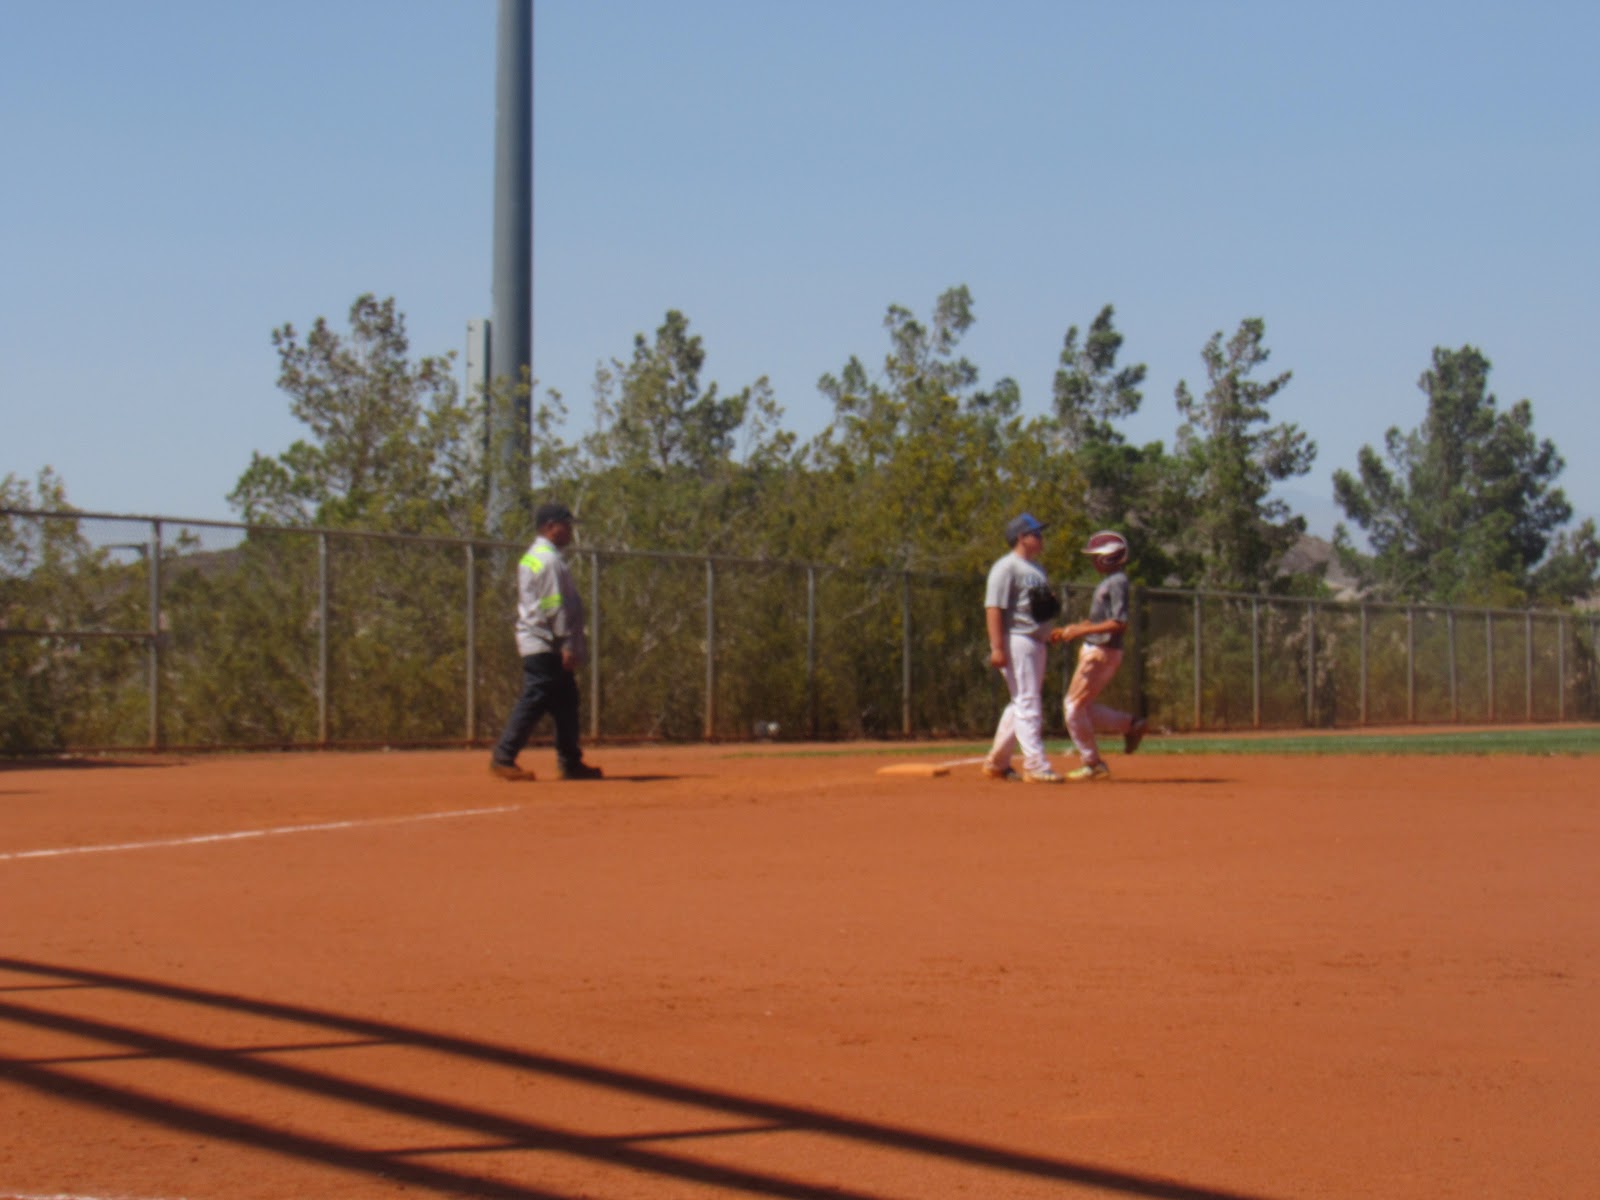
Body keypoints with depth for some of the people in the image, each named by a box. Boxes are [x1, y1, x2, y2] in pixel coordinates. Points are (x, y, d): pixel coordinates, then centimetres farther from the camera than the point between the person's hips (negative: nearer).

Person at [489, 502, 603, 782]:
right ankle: (503, 757, -12)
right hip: (545, 646, -10)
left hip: (533, 642, 10)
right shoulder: (550, 560, -12)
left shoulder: (530, 557, 19)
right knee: (534, 701, -11)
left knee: (566, 701, 11)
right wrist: (568, 645, -19)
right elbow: (555, 606, -19)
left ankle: (571, 762, 13)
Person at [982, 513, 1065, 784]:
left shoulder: (1037, 569, 19)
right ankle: (1035, 766, -13)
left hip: (1037, 643, 10)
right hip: (1016, 641, -10)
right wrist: (997, 647, -23)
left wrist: (1051, 599, 9)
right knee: (1027, 703, -11)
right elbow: (994, 608, -17)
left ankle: (996, 761, 22)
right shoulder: (1006, 567, -10)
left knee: (1022, 704, 13)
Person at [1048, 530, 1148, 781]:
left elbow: (1119, 624, -23)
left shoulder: (1117, 583, -15)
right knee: (1083, 707, 13)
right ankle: (1130, 725, 17)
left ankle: (1092, 764, 1)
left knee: (1075, 706, -6)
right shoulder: (1108, 582, 16)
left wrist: (1081, 630, -24)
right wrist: (1068, 630, 15)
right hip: (1094, 650, 10)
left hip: (1102, 653, -10)